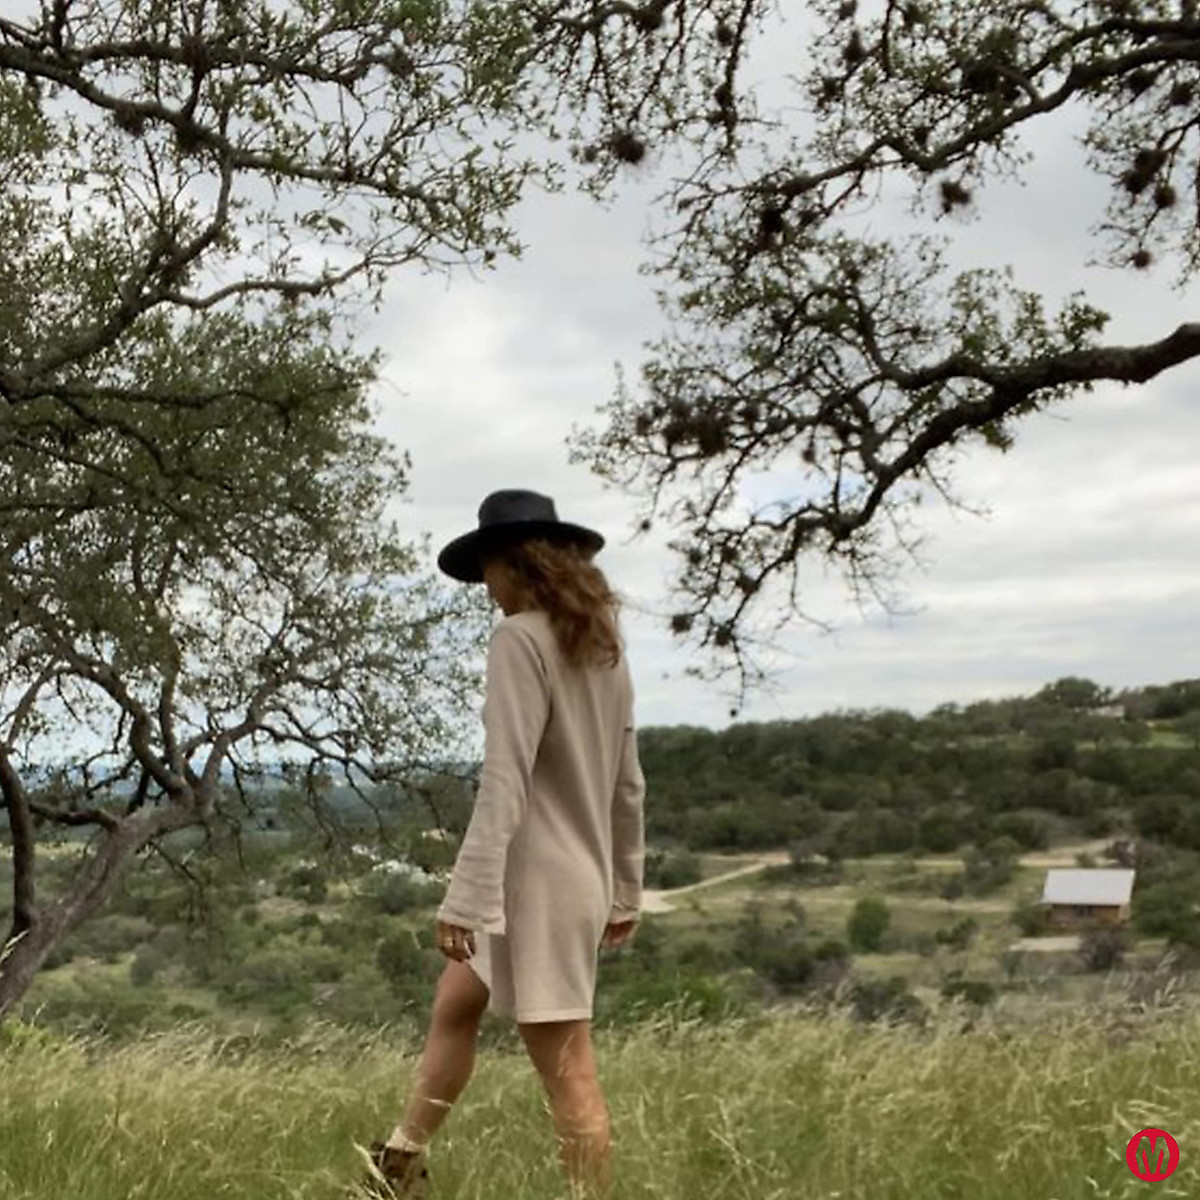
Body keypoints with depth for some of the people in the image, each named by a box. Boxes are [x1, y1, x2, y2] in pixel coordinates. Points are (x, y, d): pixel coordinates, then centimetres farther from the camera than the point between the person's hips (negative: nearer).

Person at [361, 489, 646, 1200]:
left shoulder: (521, 639, -13)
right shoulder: (604, 644, 12)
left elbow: (505, 782, -21)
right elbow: (628, 784, 16)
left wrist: (469, 896, -22)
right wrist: (626, 891, 23)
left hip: (540, 883, -9)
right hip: (578, 878, 9)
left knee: (567, 1069, -4)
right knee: (455, 1008, 22)